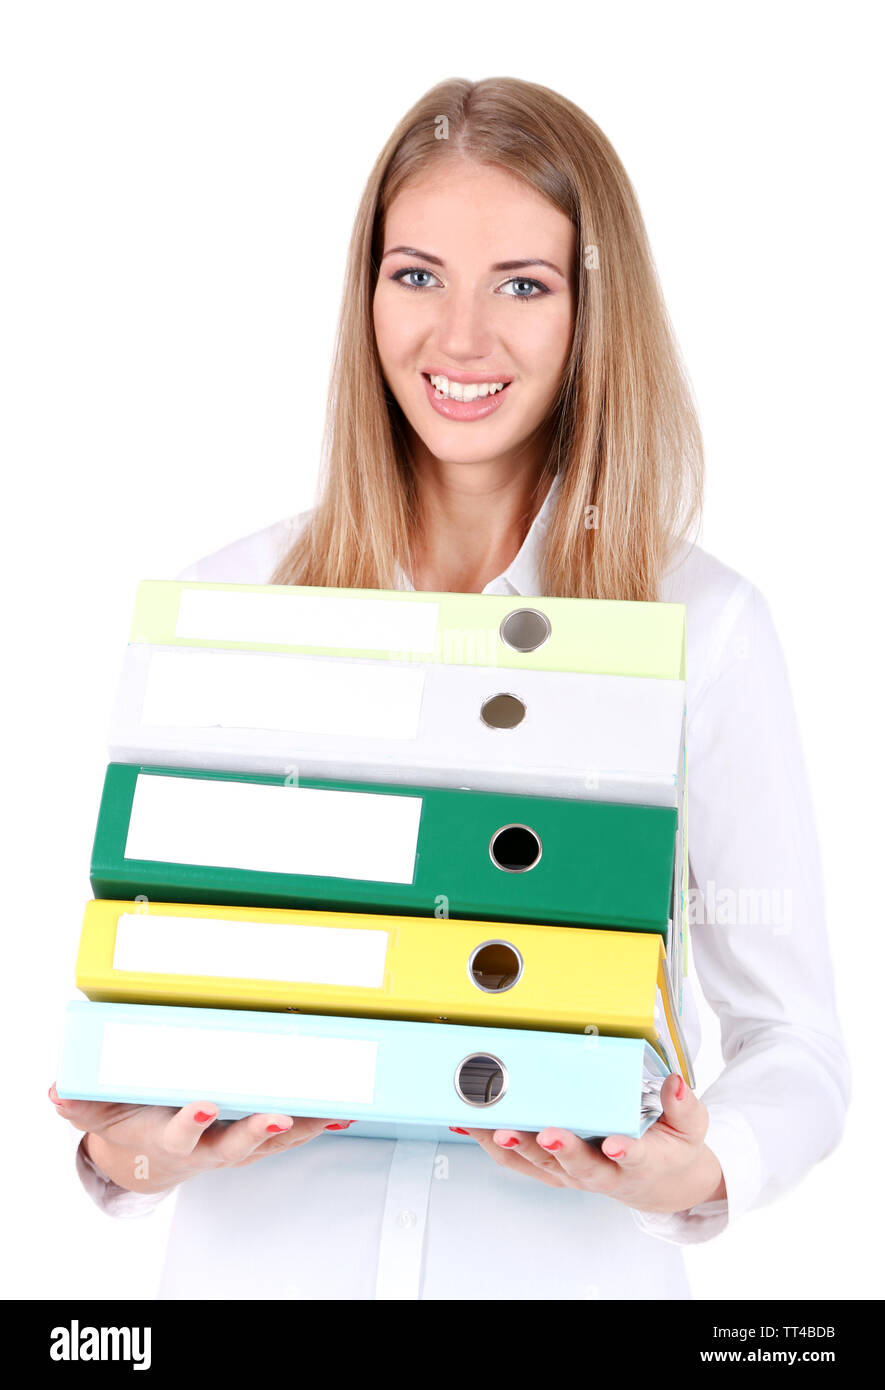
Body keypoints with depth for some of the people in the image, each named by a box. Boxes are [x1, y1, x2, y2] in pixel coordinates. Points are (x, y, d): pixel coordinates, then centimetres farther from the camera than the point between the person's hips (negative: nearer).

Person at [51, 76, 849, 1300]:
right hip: (261, 1253, 2)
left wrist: (703, 1169, -22)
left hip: (570, 1255, -1)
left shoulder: (706, 625, -8)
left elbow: (795, 1043, -3)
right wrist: (123, 1145, -15)